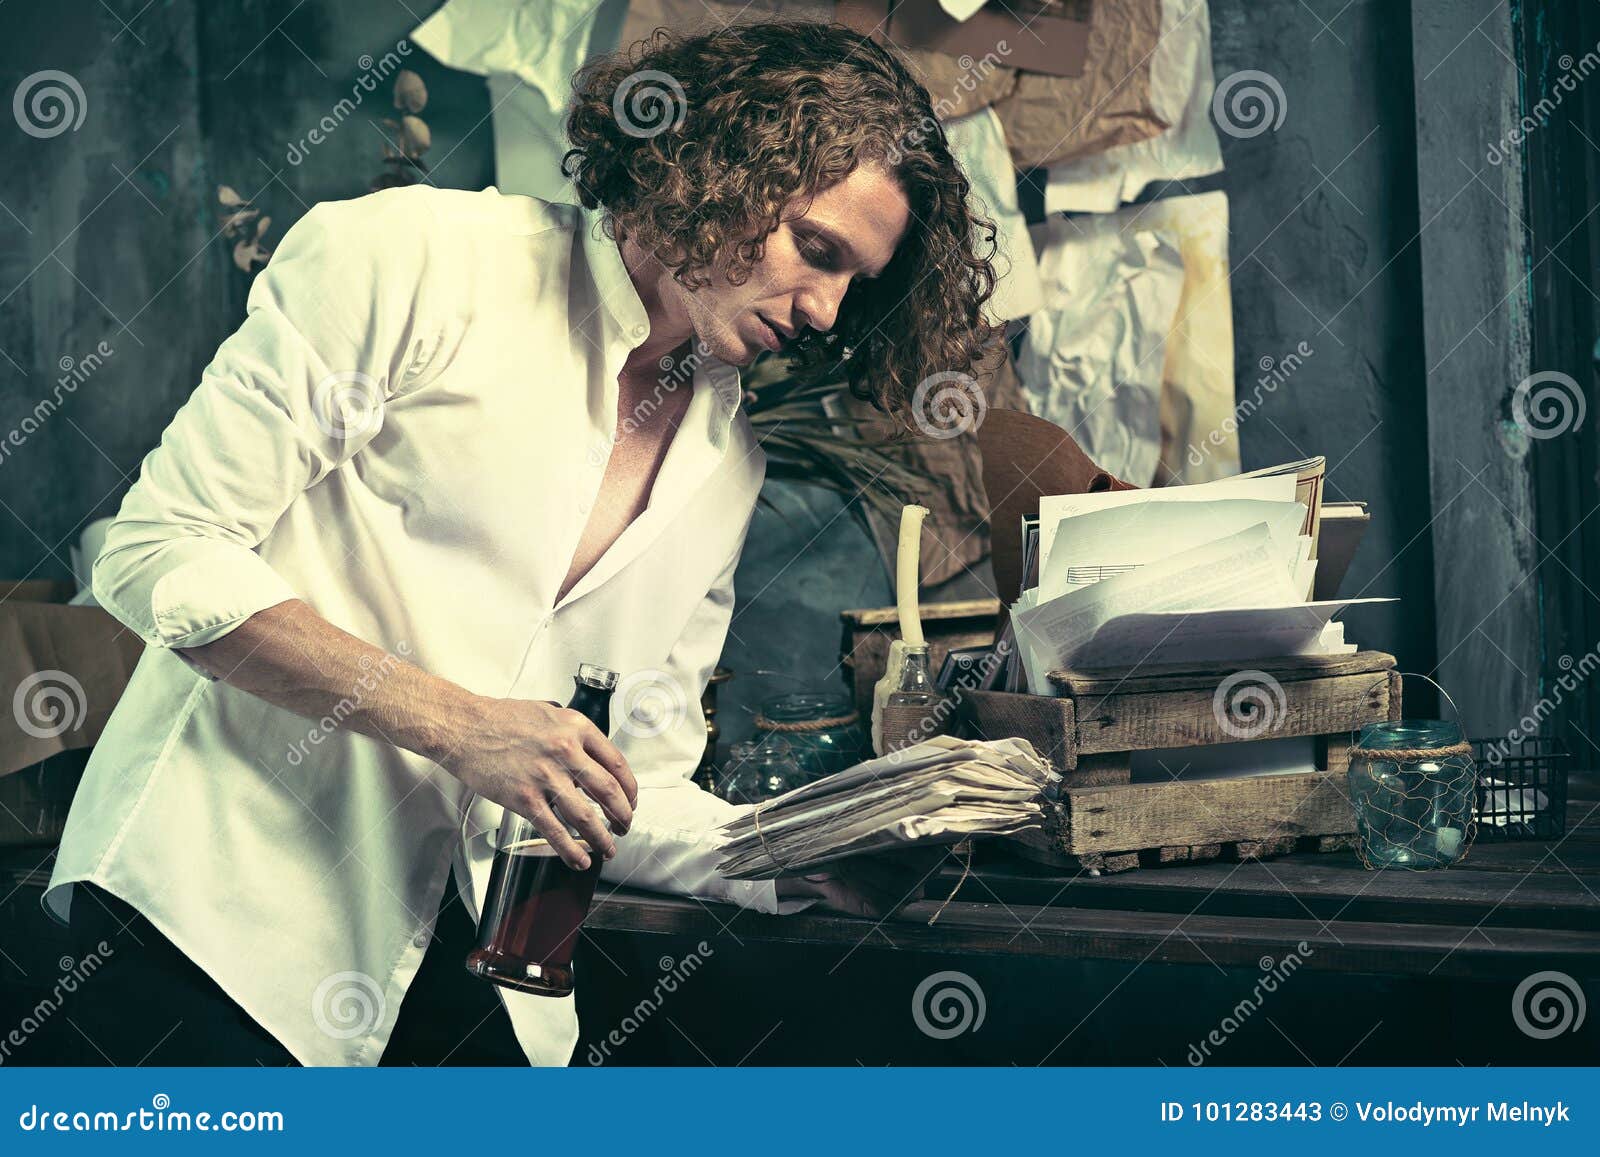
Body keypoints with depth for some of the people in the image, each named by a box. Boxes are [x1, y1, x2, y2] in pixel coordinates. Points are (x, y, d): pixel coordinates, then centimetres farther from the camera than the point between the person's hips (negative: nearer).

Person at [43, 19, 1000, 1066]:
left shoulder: (727, 469, 11)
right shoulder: (418, 255, -7)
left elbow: (633, 793, 13)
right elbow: (162, 553, -11)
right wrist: (458, 722, -18)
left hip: (463, 949, 6)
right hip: (234, 889, -5)